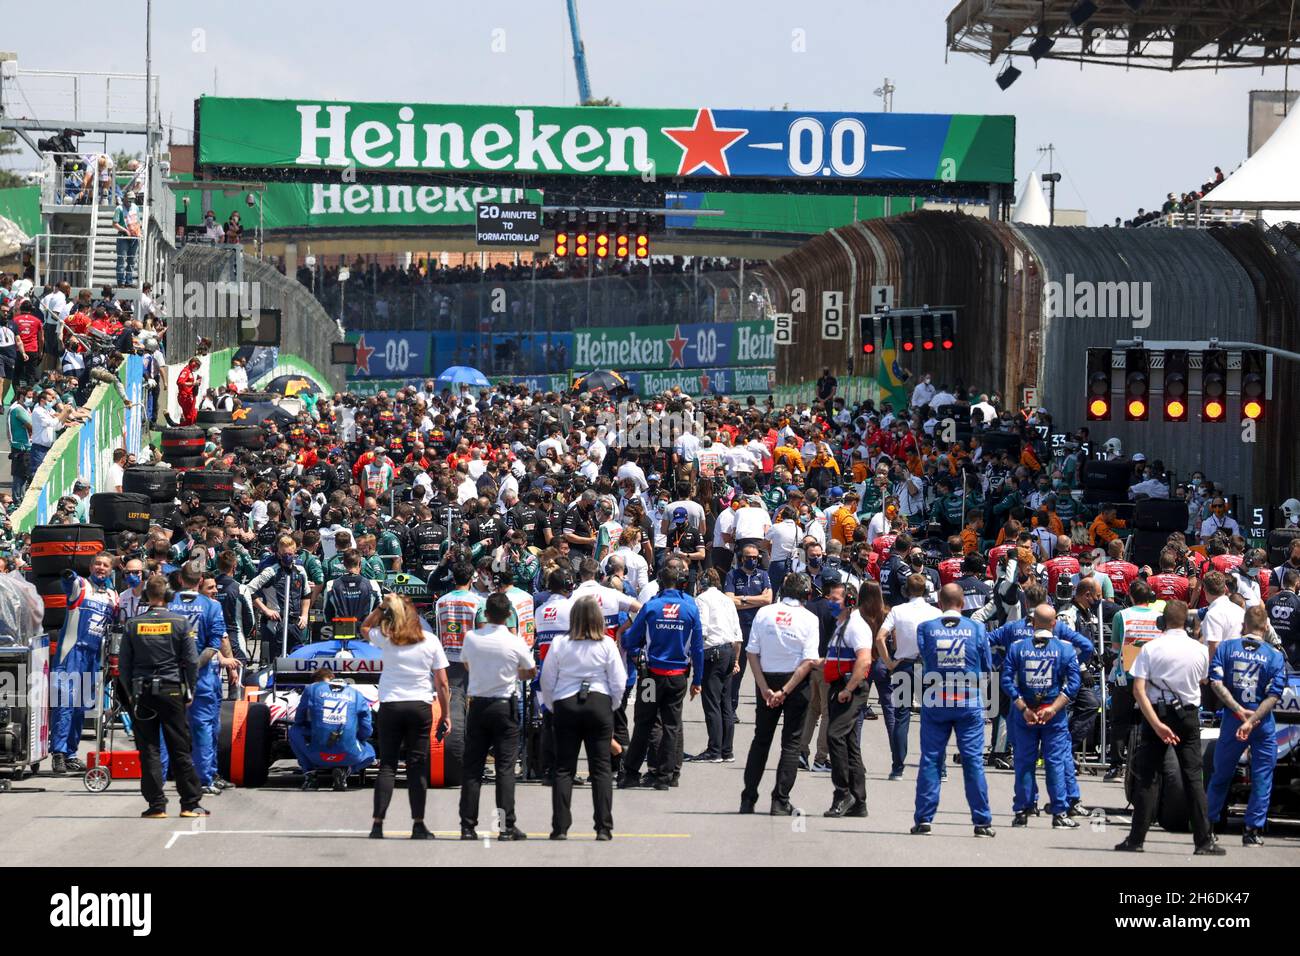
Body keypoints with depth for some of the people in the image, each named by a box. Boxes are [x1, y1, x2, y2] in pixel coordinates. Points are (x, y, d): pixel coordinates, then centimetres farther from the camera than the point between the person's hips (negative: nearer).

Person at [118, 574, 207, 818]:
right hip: (172, 691, -1)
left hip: (142, 693, 1)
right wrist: (188, 691, 9)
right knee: (180, 749, 4)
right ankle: (190, 804, 6)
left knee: (149, 750, 3)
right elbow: (192, 661, -3)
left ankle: (156, 805, -1)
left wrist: (131, 691, 13)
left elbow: (124, 663, 3)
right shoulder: (180, 624, -3)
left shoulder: (133, 625, 1)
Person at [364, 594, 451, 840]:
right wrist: (445, 715, 7)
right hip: (420, 707, 0)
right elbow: (442, 684, 0)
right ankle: (418, 826, 2)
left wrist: (382, 607, 12)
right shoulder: (430, 641, 0)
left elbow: (365, 627, 24)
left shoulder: (385, 638, 0)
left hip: (390, 706, 0)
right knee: (418, 767, 3)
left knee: (387, 766, 3)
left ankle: (378, 825, -3)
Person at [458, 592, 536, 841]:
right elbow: (531, 672, 6)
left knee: (472, 767, 5)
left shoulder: (471, 638, -3)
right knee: (505, 767, -1)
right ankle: (507, 826, -5)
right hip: (504, 706, -2)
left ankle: (468, 826, 3)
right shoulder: (515, 643, -9)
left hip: (477, 705, 2)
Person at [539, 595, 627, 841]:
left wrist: (552, 707, 18)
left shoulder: (559, 644, -2)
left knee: (563, 769, 4)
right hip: (599, 704, 0)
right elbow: (619, 684, -1)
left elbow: (547, 681, 3)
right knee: (601, 768, 3)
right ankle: (604, 828, 0)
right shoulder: (607, 646, -4)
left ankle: (560, 827, 0)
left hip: (565, 706, 1)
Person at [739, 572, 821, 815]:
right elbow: (809, 661, -15)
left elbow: (752, 653, -5)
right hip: (796, 682, -2)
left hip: (767, 678, 2)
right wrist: (785, 691, -14)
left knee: (761, 740, 13)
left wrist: (765, 688, -7)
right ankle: (780, 801, -1)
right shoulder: (809, 619, -7)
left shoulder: (764, 613, -1)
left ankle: (748, 799, 12)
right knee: (791, 742, 5)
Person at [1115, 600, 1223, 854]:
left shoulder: (1150, 648, -8)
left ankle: (1136, 838, 2)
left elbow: (1139, 690, -15)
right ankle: (1205, 840, -1)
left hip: (1156, 712, -1)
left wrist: (1156, 723, -18)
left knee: (1147, 776, 4)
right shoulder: (1199, 650, -3)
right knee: (1193, 777, 3)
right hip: (1188, 714, 1)